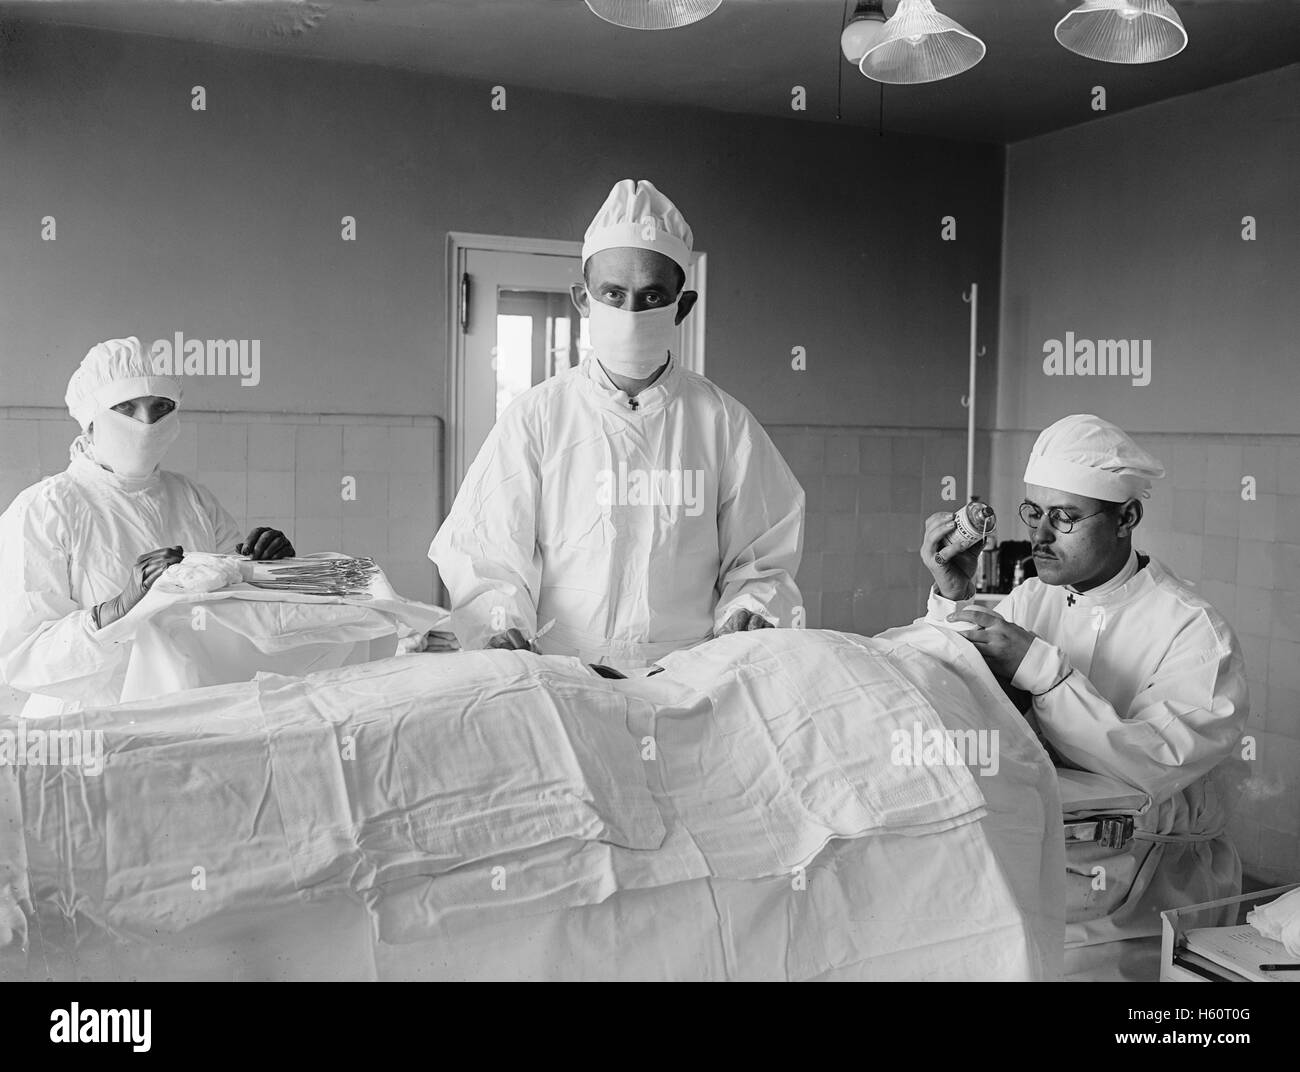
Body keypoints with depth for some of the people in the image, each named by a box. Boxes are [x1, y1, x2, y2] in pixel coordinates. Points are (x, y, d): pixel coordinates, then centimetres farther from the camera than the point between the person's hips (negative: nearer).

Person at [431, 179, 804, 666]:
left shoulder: (722, 421, 11)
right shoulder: (535, 417, 8)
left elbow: (761, 558, 16)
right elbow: (487, 556, 6)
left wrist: (747, 611, -3)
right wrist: (502, 624, -12)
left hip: (692, 677, 1)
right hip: (559, 676, 0)